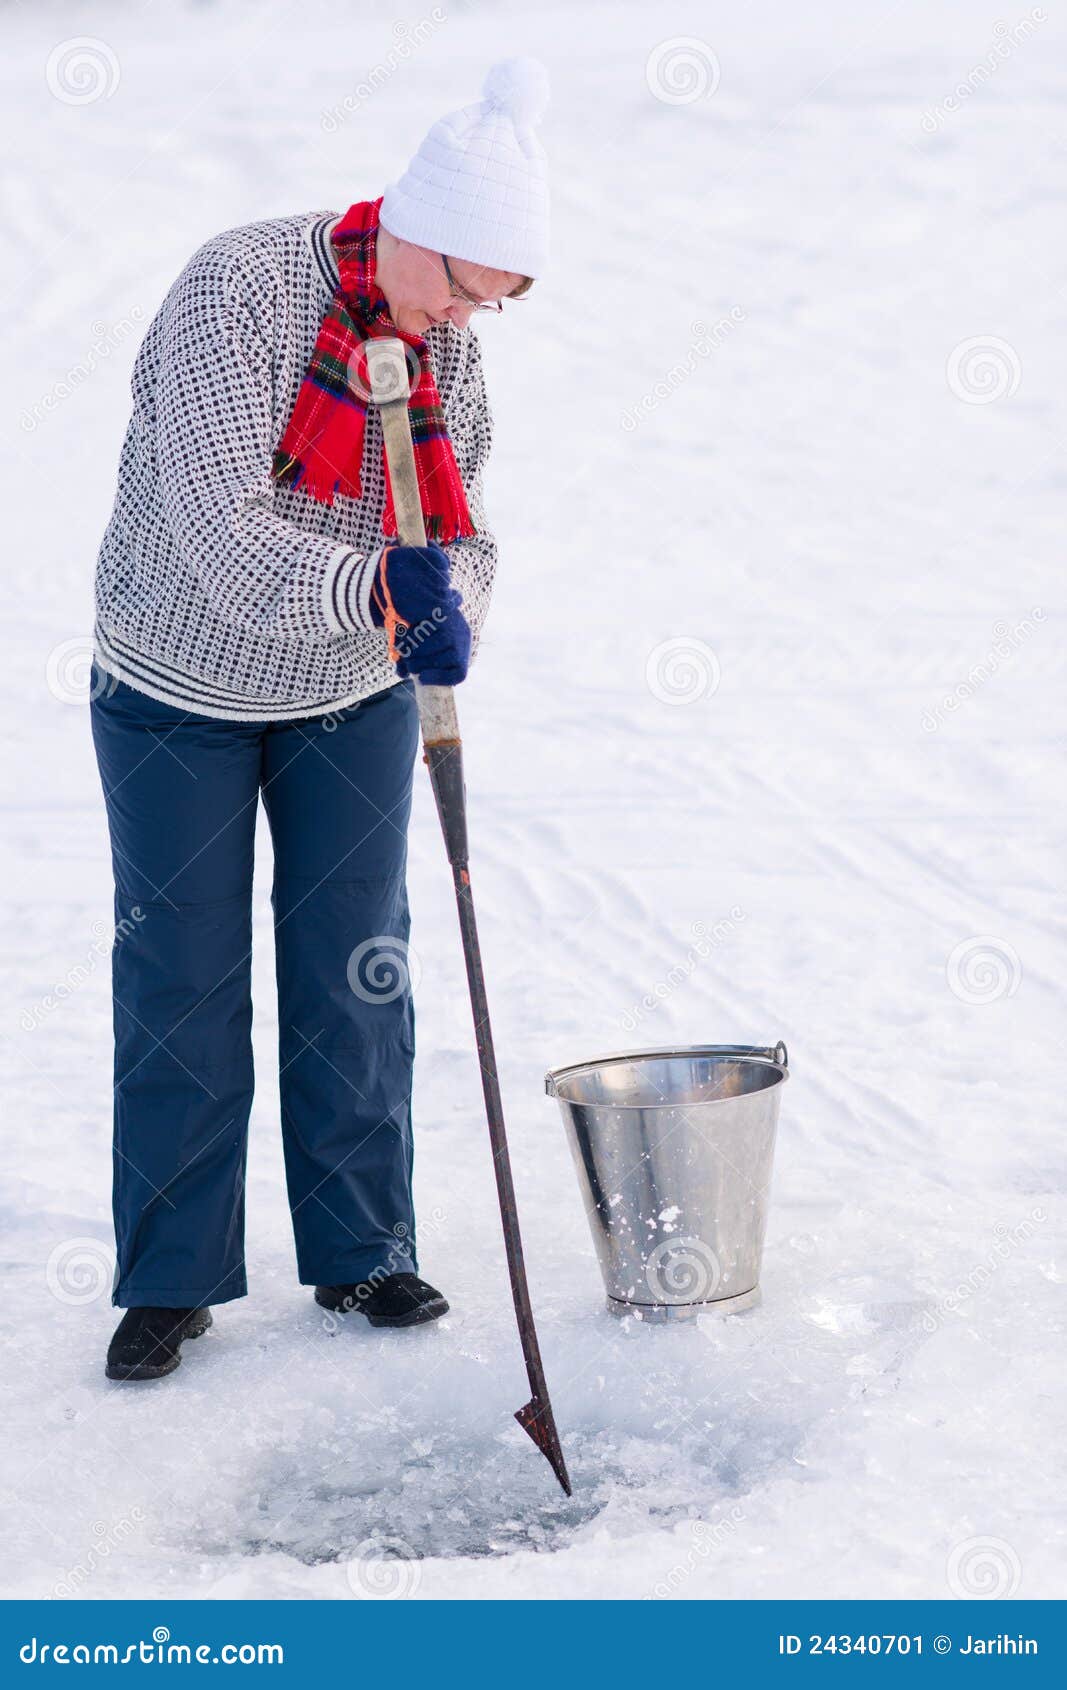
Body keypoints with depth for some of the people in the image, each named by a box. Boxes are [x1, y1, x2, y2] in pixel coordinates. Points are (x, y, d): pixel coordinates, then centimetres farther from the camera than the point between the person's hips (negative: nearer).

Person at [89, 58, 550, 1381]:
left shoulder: (447, 343, -6)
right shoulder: (237, 291, -25)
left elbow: (461, 530, -5)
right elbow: (225, 535, -32)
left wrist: (449, 612, -28)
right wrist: (384, 590, -44)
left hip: (353, 697, 4)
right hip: (181, 691, -4)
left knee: (354, 974, 7)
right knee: (179, 984, 3)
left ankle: (360, 1254, 20)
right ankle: (170, 1278, 14)